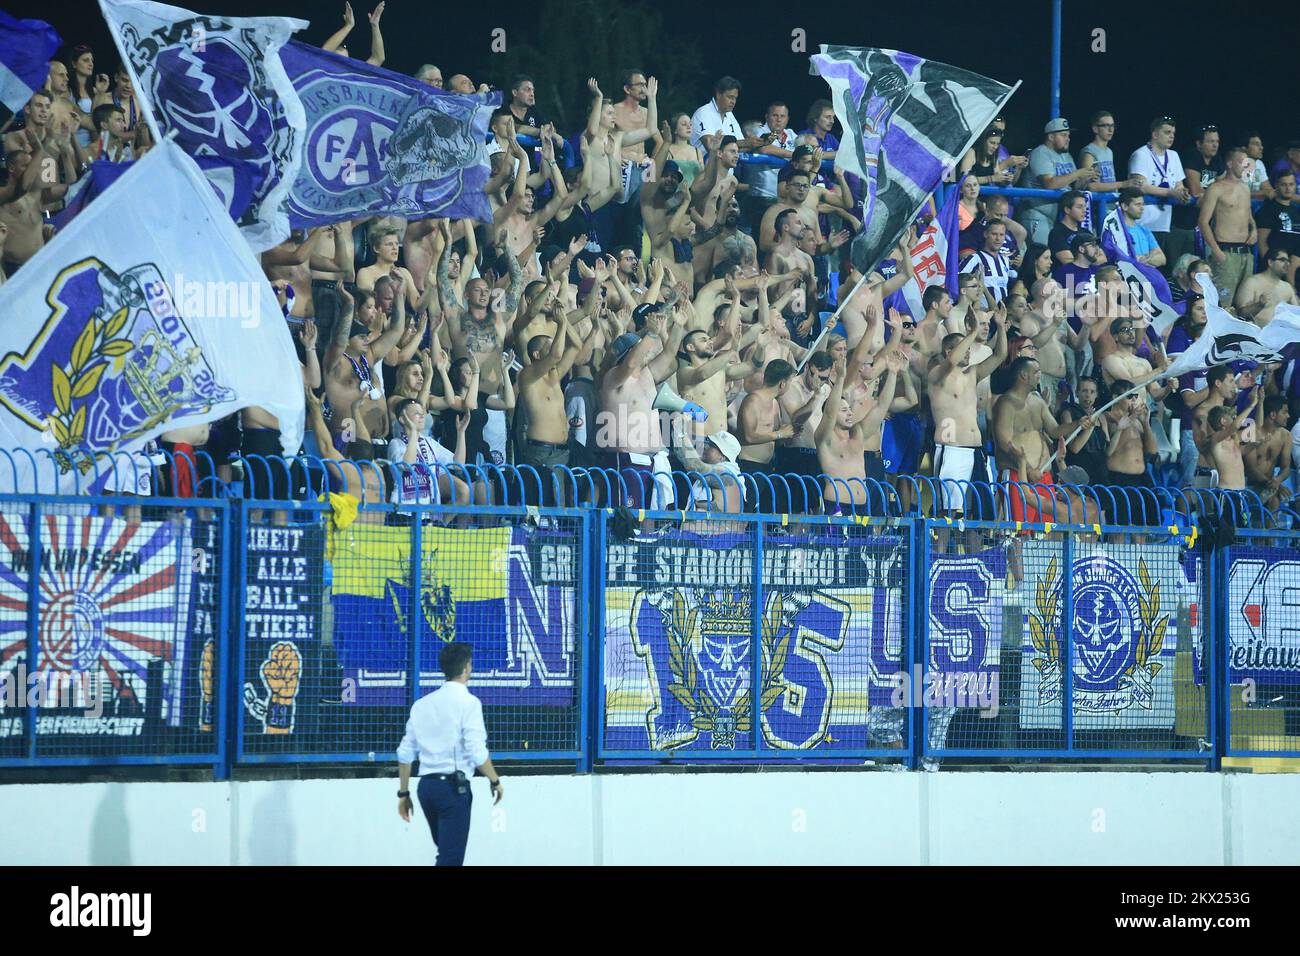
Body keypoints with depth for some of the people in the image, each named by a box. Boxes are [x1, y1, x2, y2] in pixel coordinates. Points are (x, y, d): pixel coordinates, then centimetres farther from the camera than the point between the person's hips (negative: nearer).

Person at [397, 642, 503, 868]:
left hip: (426, 786, 7)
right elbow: (476, 752, -14)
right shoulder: (468, 702, -8)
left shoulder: (422, 704, 11)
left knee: (446, 853, 20)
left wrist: (403, 794, 19)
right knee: (451, 859, -5)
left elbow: (405, 753, 11)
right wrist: (495, 781, 0)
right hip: (454, 786, -7)